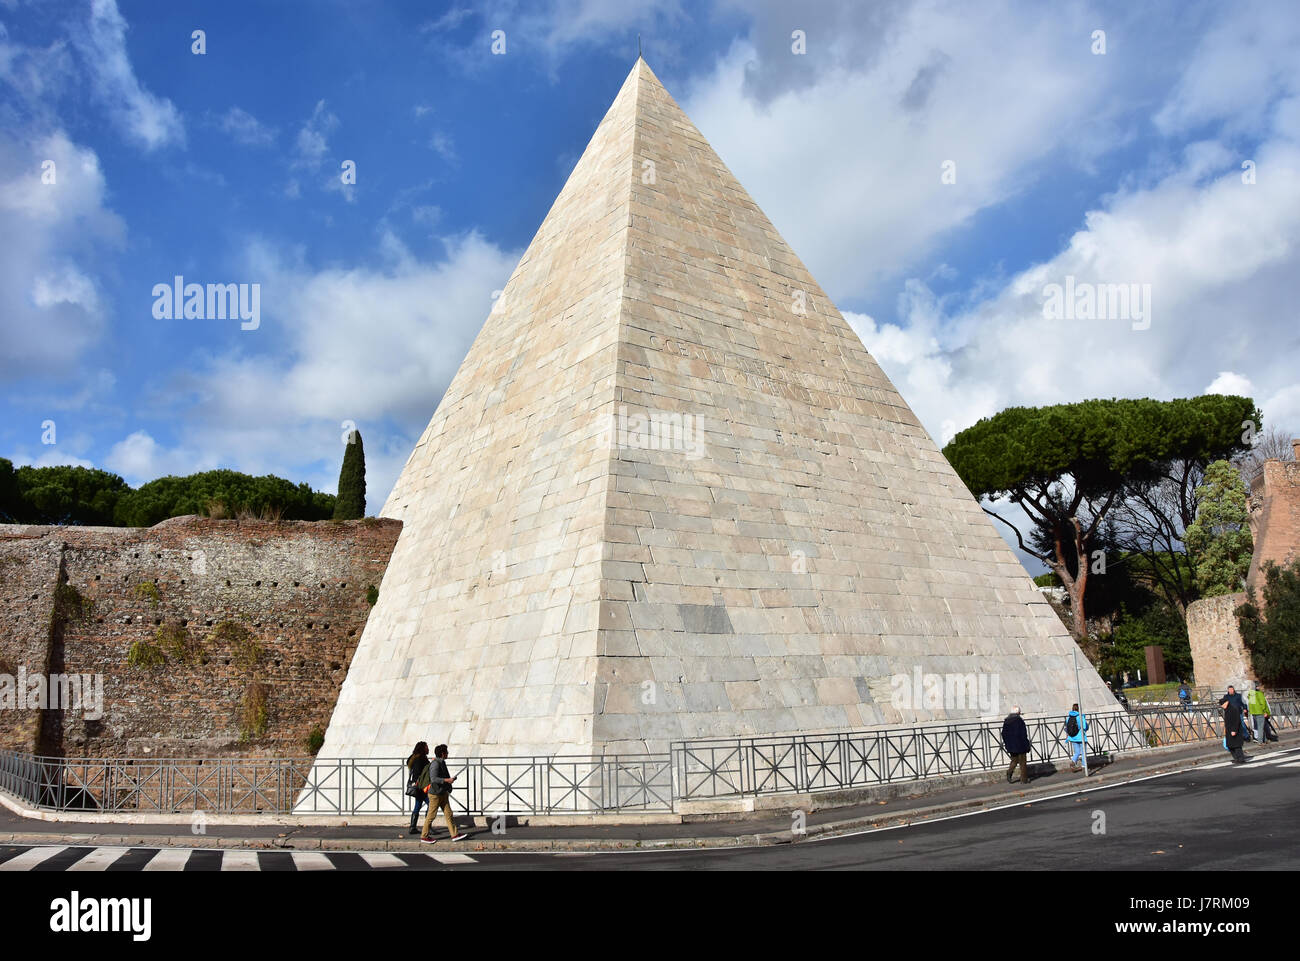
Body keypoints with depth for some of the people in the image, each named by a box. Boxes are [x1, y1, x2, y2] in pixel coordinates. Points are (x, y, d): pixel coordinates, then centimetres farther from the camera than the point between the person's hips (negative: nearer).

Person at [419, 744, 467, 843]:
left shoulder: (442, 763, 12)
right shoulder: (435, 764, -19)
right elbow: (433, 779, -27)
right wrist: (447, 780, -28)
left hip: (443, 793, 9)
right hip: (435, 794, -9)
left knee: (448, 813, 6)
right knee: (431, 816, 0)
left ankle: (454, 834, 6)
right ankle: (424, 837, 12)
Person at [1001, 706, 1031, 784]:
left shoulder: (1006, 721, 5)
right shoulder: (1019, 720, -14)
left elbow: (1003, 734, 9)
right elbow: (1023, 734, -15)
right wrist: (1026, 745, -7)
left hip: (1010, 746, 5)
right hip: (1020, 745, -5)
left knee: (1014, 760, 18)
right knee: (1022, 762, 6)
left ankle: (1010, 771, -7)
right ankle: (1024, 779, 9)